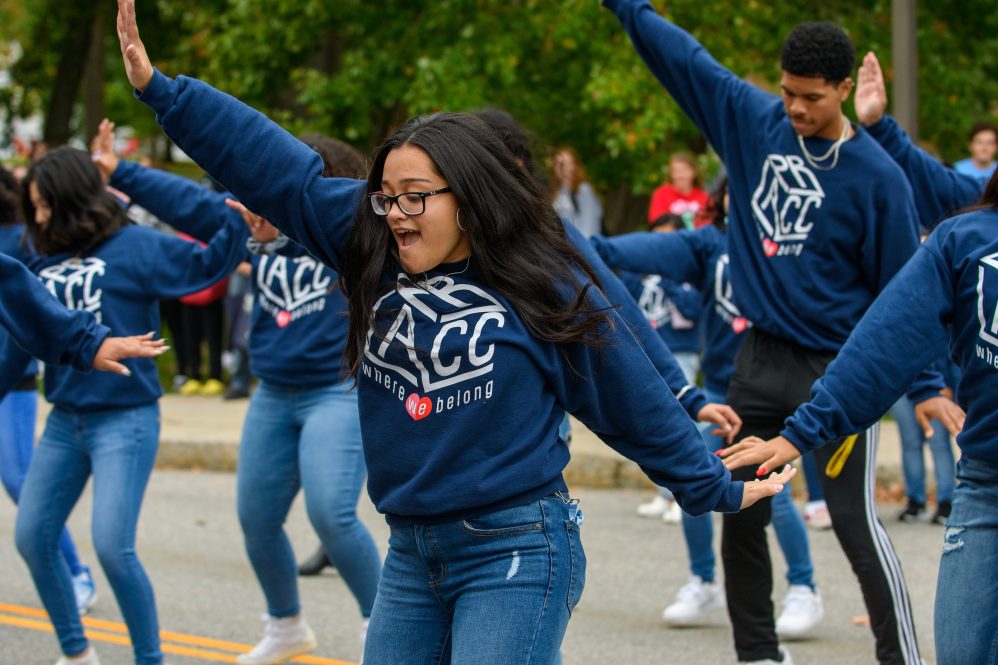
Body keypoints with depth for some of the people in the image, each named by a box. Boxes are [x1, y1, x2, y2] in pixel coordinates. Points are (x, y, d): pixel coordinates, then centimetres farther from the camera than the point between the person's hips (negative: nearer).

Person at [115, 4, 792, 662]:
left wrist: (716, 490, 10)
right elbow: (269, 162, 0)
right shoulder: (371, 250, 4)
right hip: (411, 554, 6)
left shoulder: (546, 286, -6)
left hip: (515, 554, -6)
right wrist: (157, 86, -4)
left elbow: (636, 399, 2)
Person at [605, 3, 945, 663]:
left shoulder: (877, 176, -11)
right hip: (761, 361, 5)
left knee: (855, 521, -9)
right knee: (741, 515, 10)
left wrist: (926, 385, -11)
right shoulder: (753, 120, 1)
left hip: (838, 369, -5)